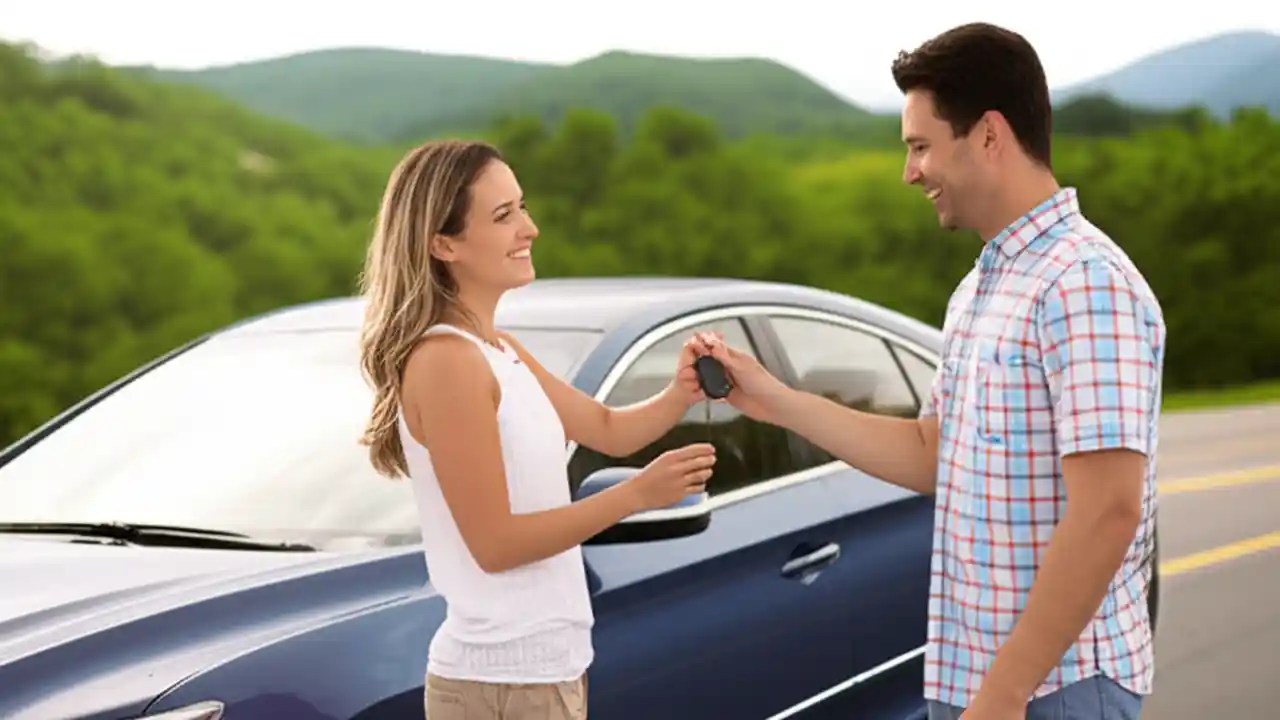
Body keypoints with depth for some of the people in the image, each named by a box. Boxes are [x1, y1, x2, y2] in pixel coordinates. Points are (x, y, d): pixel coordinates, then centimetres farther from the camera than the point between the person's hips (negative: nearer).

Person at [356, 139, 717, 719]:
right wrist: (638, 494, -22)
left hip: (544, 663, 9)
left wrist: (680, 394, -3)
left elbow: (607, 429, 18)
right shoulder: (445, 360, -18)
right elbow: (494, 543, -20)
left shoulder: (498, 352, 12)